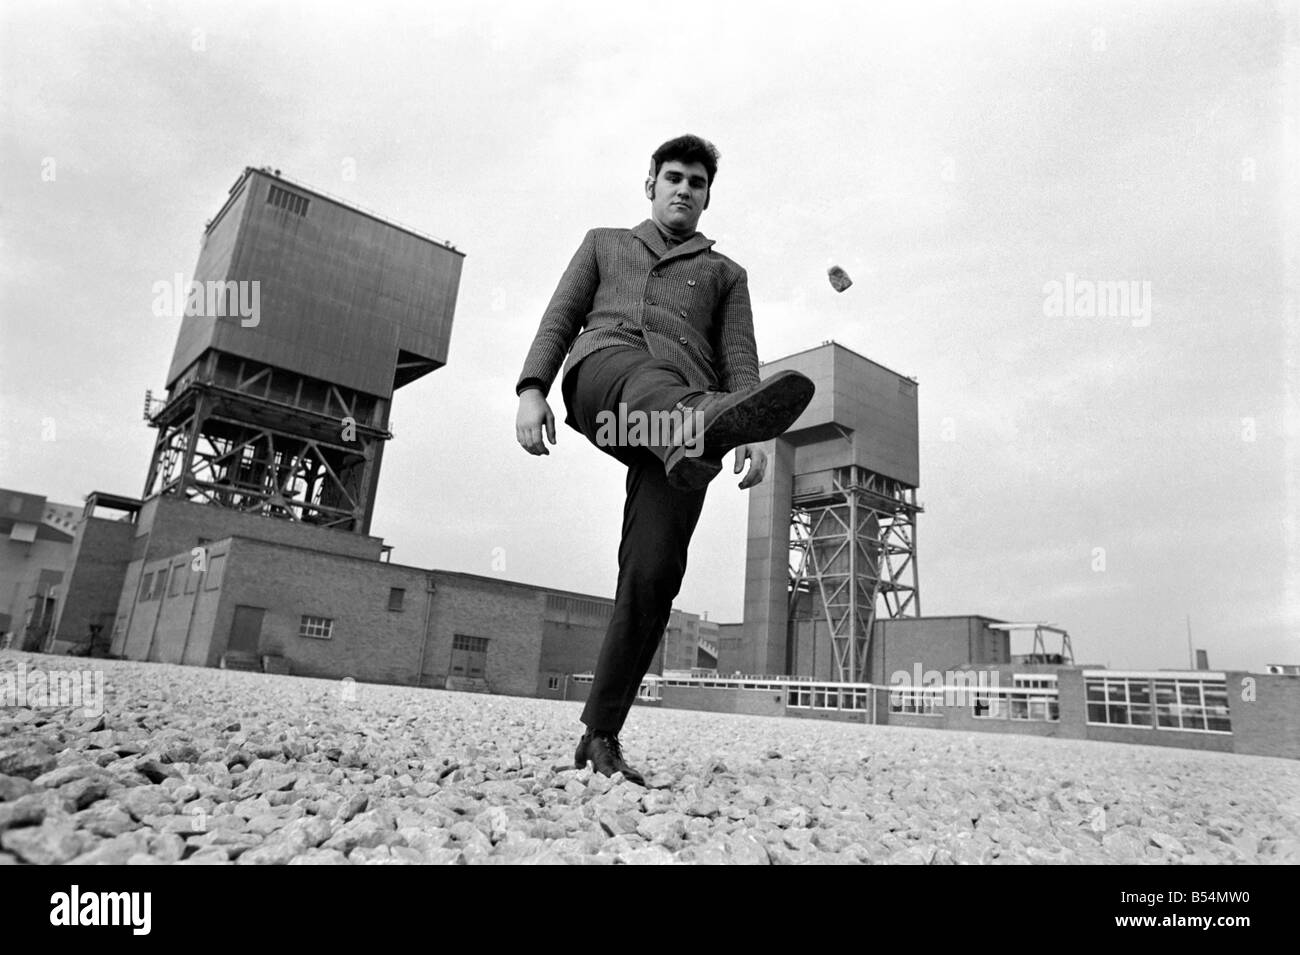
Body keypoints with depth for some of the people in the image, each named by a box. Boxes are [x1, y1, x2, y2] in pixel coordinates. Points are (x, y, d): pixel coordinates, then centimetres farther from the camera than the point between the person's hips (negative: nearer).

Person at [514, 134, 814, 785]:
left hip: (682, 409, 0)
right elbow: (559, 321, 19)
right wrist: (531, 389, -2)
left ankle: (600, 736, -6)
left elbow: (739, 360, 16)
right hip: (600, 376, 0)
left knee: (653, 572, -16)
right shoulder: (604, 244, 33)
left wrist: (754, 435, -5)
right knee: (646, 373, -38)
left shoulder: (725, 273, 32)